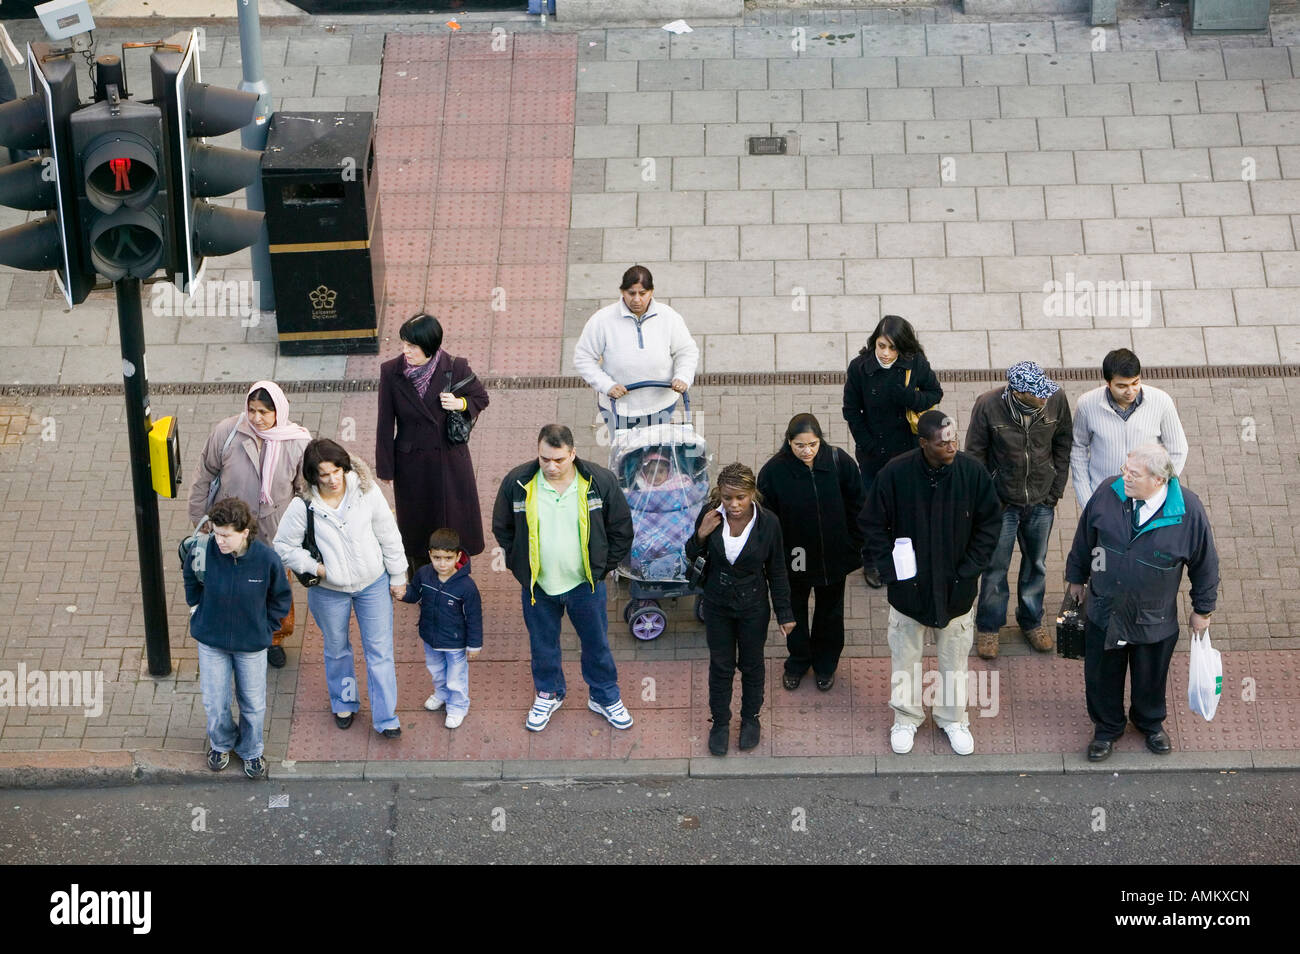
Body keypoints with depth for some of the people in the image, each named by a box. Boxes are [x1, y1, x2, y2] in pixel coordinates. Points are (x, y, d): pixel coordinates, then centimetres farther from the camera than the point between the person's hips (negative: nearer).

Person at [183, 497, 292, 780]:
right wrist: (197, 608, 6)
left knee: (253, 703, 15)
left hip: (251, 643, -1)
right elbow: (191, 580, 4)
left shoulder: (267, 559, -23)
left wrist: (264, 626, -2)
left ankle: (250, 751, 42)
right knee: (214, 703, 13)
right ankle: (221, 743, 44)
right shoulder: (205, 552, -22)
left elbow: (281, 598, -3)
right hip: (211, 640, 1)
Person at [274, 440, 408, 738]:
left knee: (380, 651, 5)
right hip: (329, 591, 0)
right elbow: (284, 546, -7)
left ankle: (386, 718, 18)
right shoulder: (303, 506, -20)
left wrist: (397, 576, 2)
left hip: (373, 584, 0)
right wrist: (314, 567, -16)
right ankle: (344, 703, 46)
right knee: (336, 649, 21)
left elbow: (389, 536, -4)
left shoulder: (366, 492, -17)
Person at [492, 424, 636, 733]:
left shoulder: (600, 481, -14)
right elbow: (502, 528, 4)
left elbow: (621, 530, -1)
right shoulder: (517, 483, -13)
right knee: (542, 643, 18)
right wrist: (520, 565, 2)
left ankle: (605, 696, 35)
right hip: (537, 585, 1)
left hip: (585, 584, -1)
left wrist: (602, 566, 0)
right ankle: (548, 693, 42)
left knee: (597, 643, 14)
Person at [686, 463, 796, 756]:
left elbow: (777, 571, -8)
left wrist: (784, 613, -3)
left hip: (753, 606, -1)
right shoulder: (710, 515, -17)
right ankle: (720, 722, 36)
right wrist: (701, 536, -24)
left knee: (752, 664, 18)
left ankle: (751, 719, 40)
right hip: (717, 604, 1)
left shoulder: (768, 523, -20)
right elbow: (692, 557, -3)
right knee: (720, 665, 15)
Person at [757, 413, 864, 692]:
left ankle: (825, 664, 44)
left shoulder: (840, 463, -19)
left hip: (833, 555, 1)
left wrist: (856, 547, -2)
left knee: (830, 611, 21)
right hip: (794, 559, -1)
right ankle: (798, 662, 45)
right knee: (795, 610, 20)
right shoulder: (774, 471, -22)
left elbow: (856, 508, -5)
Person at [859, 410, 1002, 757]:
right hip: (908, 586, -1)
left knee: (955, 657, 16)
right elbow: (873, 526, -7)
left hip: (956, 588, 1)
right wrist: (890, 570, -12)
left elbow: (989, 523, -1)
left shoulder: (972, 472, -14)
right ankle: (906, 718, 35)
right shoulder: (895, 474, -18)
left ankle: (954, 718, 36)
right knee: (905, 657, 15)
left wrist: (970, 569, -6)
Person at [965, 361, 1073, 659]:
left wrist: (1055, 491, 1)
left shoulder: (1056, 400, -18)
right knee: (995, 566, 12)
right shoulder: (988, 405, -25)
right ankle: (988, 627, 32)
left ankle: (1031, 620, 41)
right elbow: (975, 454, -10)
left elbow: (1063, 446, -1)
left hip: (1041, 501, 3)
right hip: (1001, 500, -3)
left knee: (1036, 563, 20)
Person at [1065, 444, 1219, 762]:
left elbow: (1205, 562, -8)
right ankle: (1107, 726, 48)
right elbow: (1084, 538, 1)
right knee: (1102, 674, 20)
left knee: (1150, 676, 22)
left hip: (1154, 620, -1)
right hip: (1104, 610, 1)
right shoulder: (1108, 494, -19)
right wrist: (1077, 577, 13)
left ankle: (1150, 722, 53)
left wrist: (1202, 609, 3)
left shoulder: (1188, 510, -24)